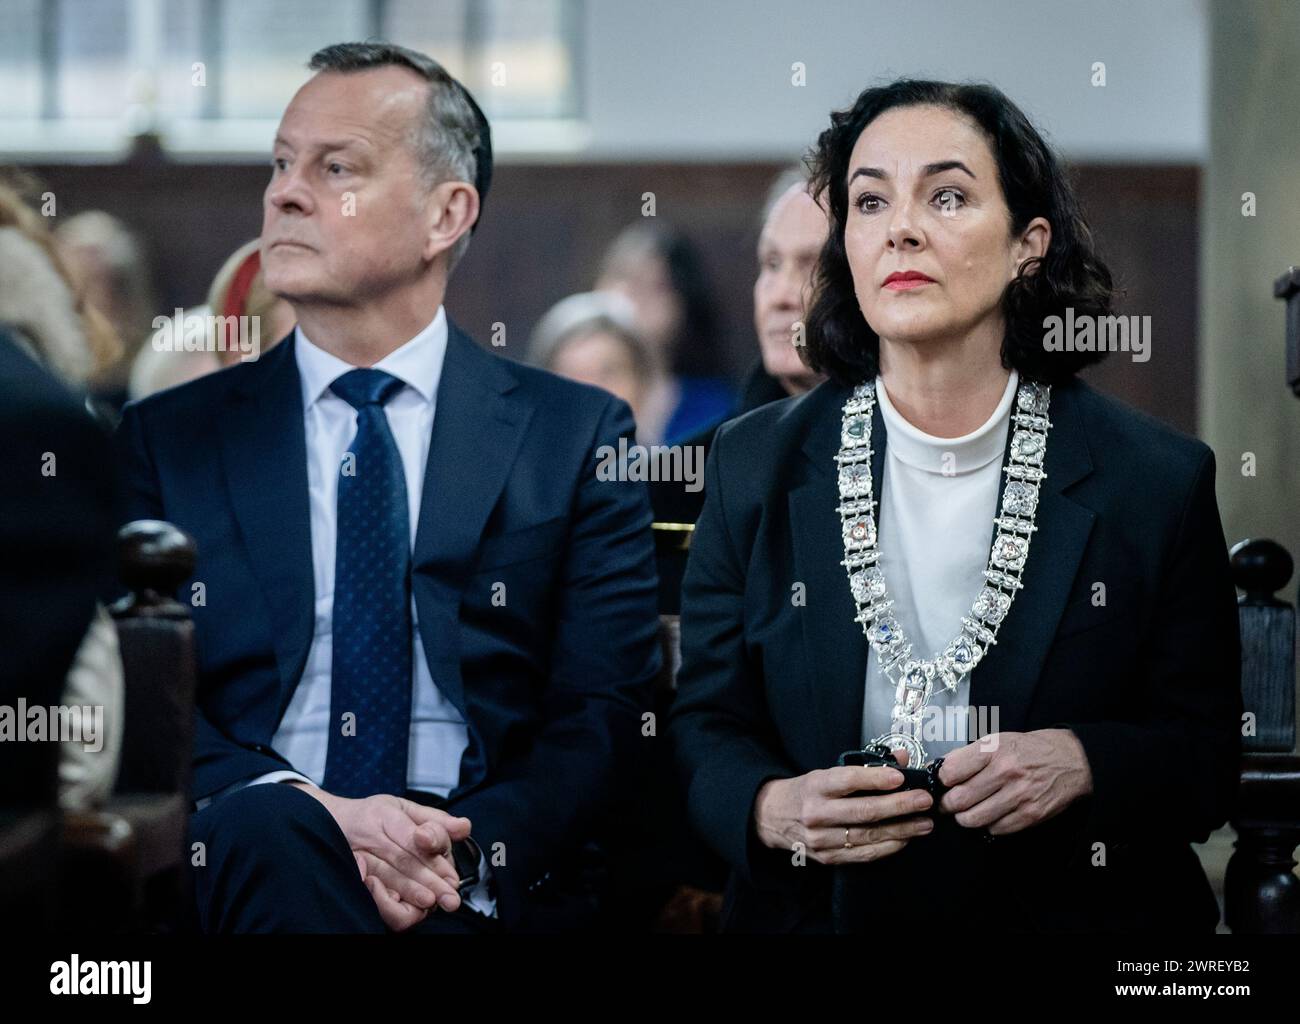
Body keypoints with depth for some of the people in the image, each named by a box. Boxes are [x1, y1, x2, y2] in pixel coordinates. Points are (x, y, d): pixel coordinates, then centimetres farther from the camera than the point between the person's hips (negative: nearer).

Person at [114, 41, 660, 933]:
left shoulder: (577, 436, 12)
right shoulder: (168, 440, 14)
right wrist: (320, 817, -16)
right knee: (266, 823, -36)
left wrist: (471, 853, -16)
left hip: (491, 887, 0)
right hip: (252, 865, 1)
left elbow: (603, 714, 5)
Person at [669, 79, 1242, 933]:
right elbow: (706, 728, 5)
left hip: (1071, 912, 2)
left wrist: (1086, 764, -16)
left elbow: (1208, 751, 3)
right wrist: (773, 810, -15)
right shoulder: (757, 468, 4)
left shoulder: (1159, 479, -1)